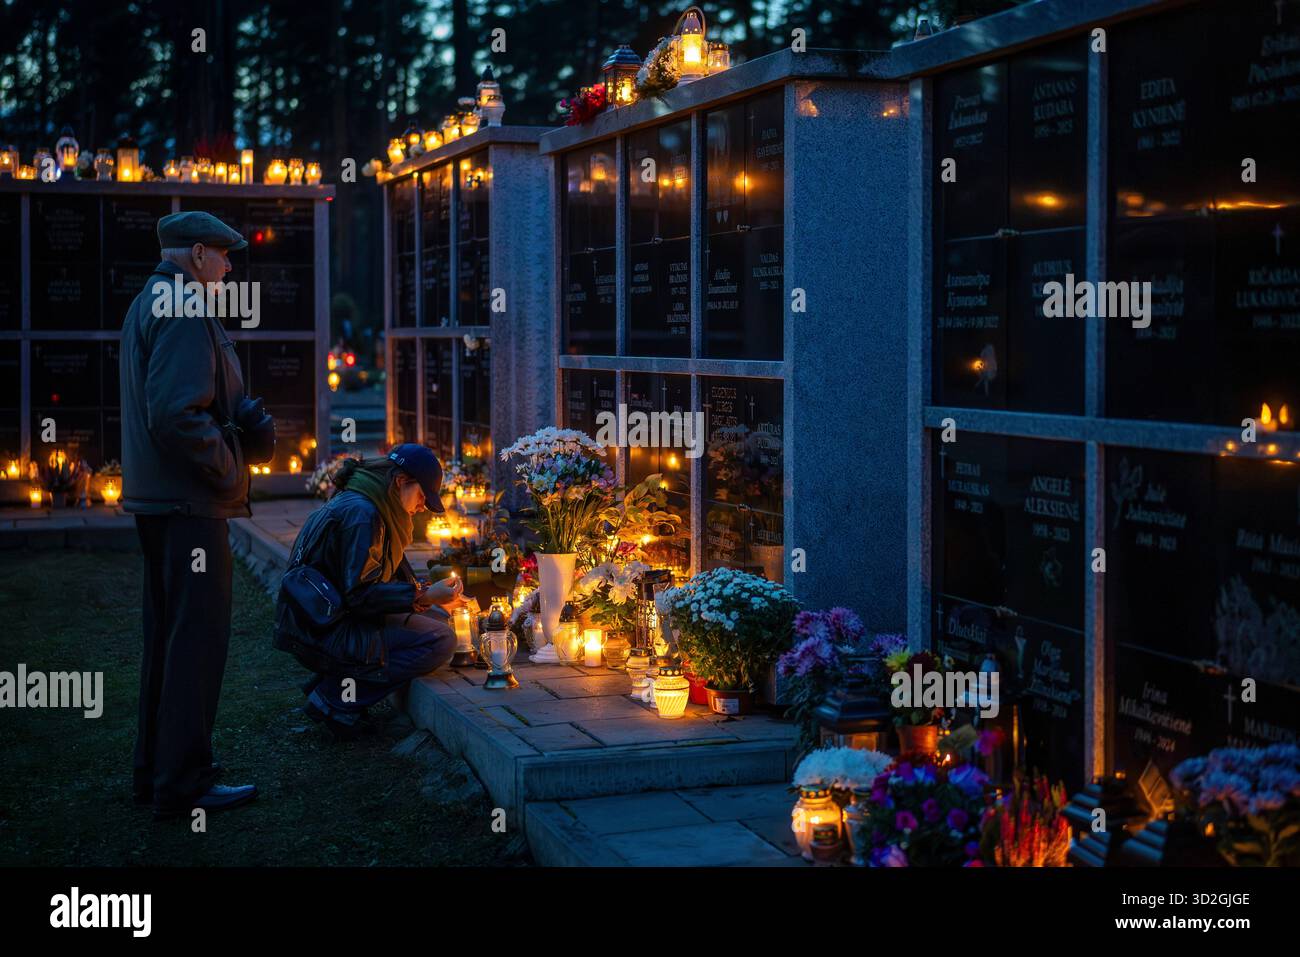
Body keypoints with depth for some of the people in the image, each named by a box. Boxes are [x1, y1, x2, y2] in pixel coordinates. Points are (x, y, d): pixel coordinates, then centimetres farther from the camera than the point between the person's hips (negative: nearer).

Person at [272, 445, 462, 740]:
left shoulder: (359, 506, 15)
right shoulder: (360, 513, -17)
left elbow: (382, 577, 20)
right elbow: (360, 593, -22)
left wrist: (431, 593, 8)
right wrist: (423, 597, -20)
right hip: (321, 634, -10)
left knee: (436, 618, 14)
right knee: (440, 641, -17)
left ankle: (339, 683, 8)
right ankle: (334, 700, -12)